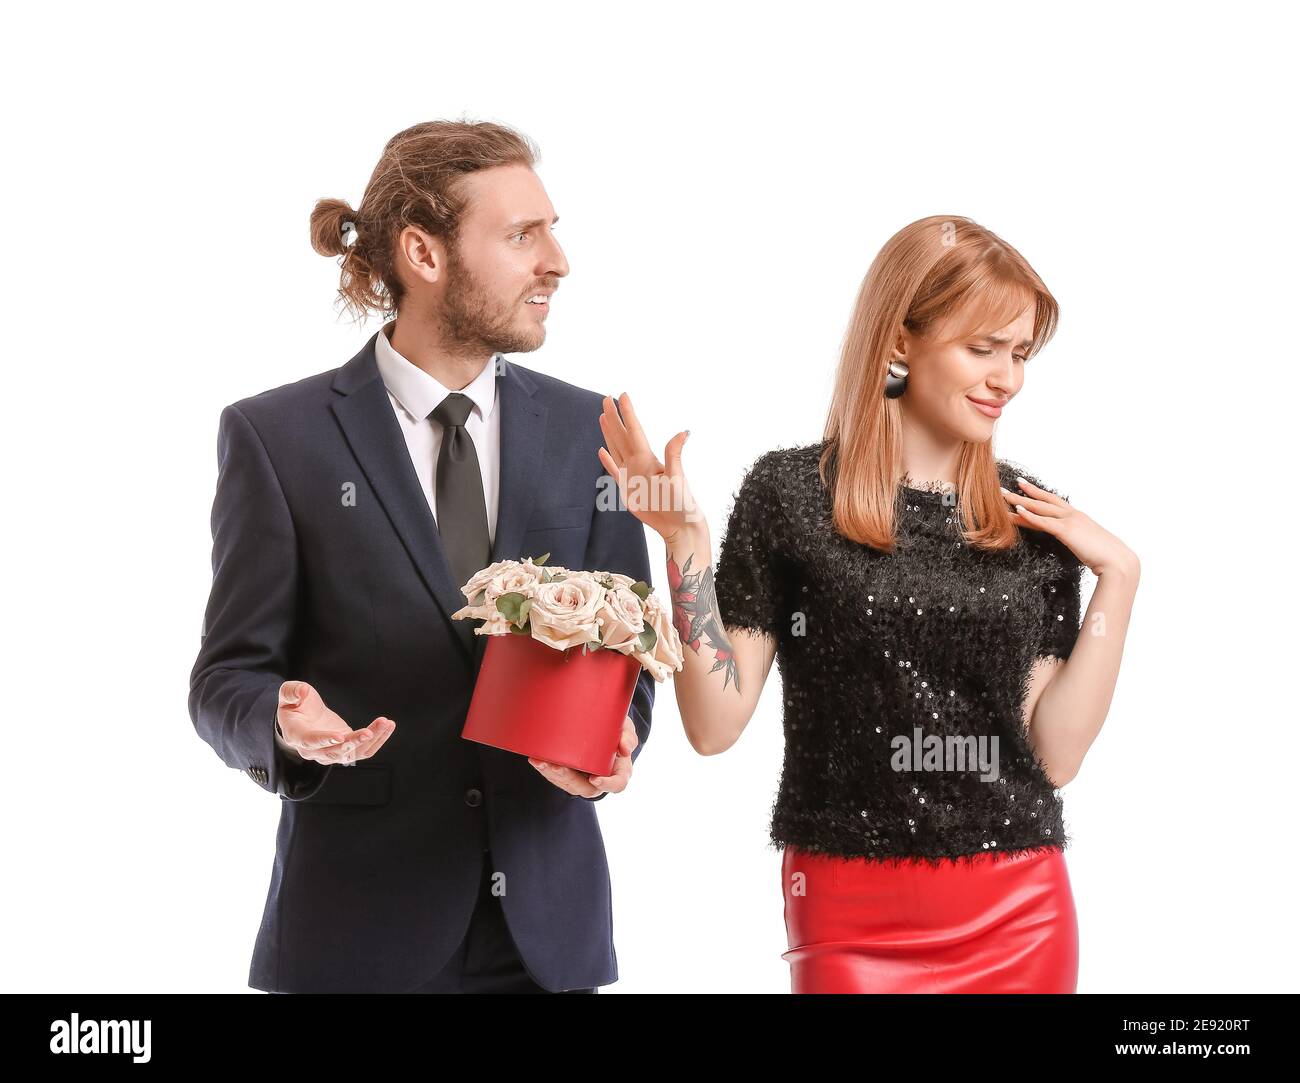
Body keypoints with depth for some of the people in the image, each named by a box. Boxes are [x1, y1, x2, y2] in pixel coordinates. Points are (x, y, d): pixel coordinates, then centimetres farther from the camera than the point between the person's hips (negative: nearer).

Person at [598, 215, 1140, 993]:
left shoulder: (1034, 519, 4)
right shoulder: (792, 492, -5)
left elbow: (1055, 754, 0)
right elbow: (715, 726, -6)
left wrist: (1117, 577, -5)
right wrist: (685, 542, -15)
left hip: (1020, 915, 3)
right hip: (852, 916, -3)